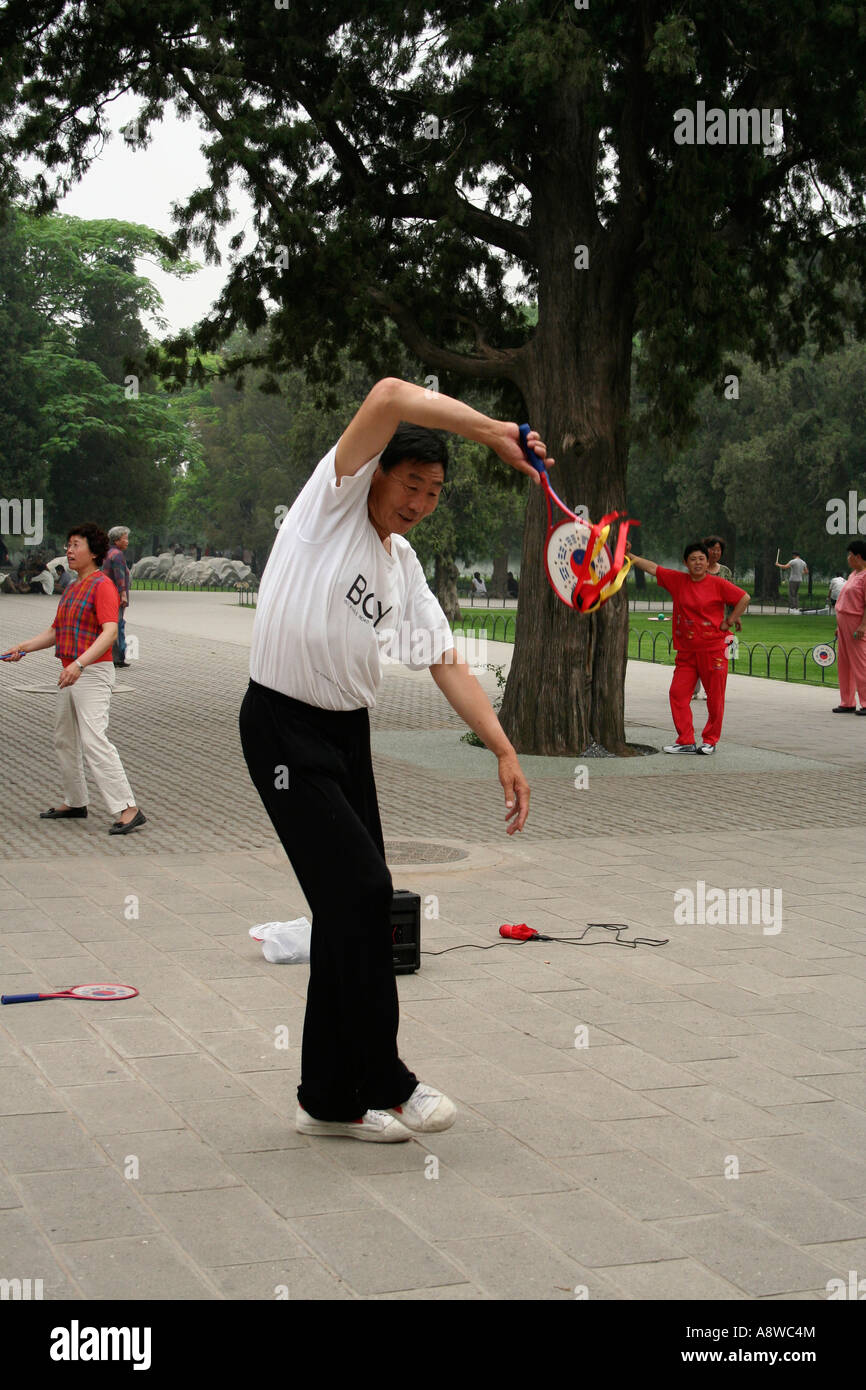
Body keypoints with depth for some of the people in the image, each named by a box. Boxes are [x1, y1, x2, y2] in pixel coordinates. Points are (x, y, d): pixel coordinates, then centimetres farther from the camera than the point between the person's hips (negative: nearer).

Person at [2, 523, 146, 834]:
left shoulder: (102, 585, -12)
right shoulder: (72, 589, 18)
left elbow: (110, 632, -24)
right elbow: (55, 632, 23)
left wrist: (79, 663, -35)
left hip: (93, 674, -10)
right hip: (71, 673, 10)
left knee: (93, 741, -18)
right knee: (64, 738, 18)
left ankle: (127, 809, -20)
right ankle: (75, 802, 31)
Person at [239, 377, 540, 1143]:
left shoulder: (404, 565, 12)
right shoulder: (334, 499, -7)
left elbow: (447, 664, 10)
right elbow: (390, 397, -22)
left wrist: (505, 750, 2)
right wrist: (495, 432, -25)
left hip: (349, 732, 8)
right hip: (285, 727, -8)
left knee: (352, 905, 7)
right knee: (362, 890, -13)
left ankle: (329, 1098, 17)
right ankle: (384, 1084, -3)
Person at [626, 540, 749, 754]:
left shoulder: (718, 584, -4)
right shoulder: (677, 580, 6)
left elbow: (744, 598, -2)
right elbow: (651, 568, 6)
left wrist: (729, 622, -1)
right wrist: (628, 555, 0)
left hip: (713, 650, -3)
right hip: (686, 651, 4)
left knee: (715, 697, 1)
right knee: (678, 693, -3)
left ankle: (710, 741, 13)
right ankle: (686, 742, 4)